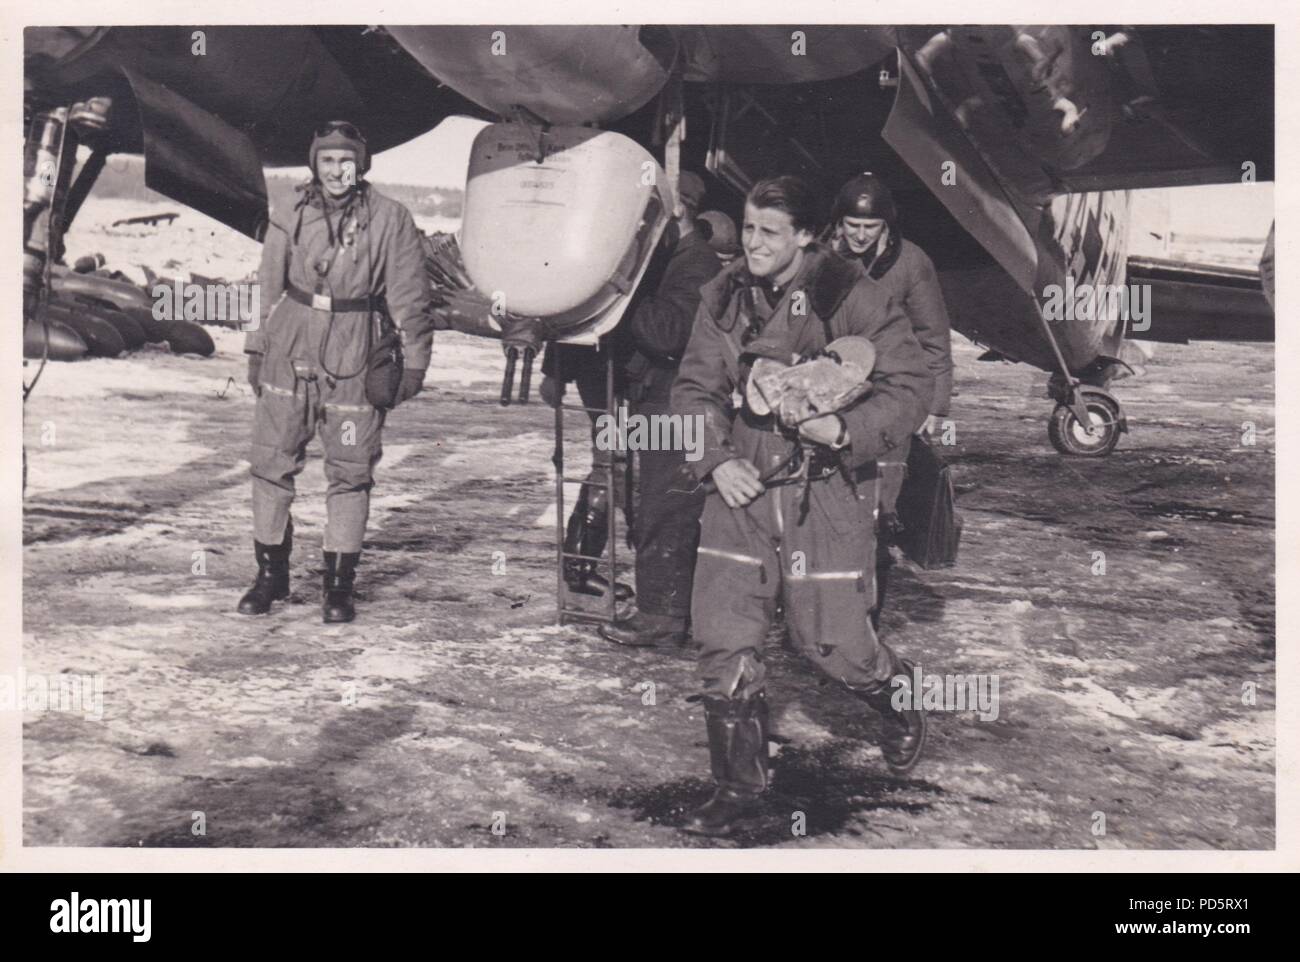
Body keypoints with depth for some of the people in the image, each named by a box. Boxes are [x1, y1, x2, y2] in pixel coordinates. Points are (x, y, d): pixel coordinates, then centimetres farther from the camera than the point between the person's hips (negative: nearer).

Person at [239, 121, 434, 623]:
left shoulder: (390, 220, -3)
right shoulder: (289, 220, 6)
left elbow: (410, 298, 0)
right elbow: (268, 290, 15)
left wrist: (413, 363, -2)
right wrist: (257, 351, 17)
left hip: (354, 360, -3)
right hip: (289, 354, 3)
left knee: (350, 472, 2)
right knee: (271, 464, 5)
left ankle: (339, 584, 13)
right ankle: (271, 573, 20)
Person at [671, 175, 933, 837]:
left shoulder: (851, 298, -9)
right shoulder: (724, 297, 6)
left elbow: (911, 382, -7)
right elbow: (695, 387, 9)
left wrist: (847, 430, -22)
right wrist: (716, 459, -7)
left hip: (826, 491, -4)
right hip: (741, 486, 4)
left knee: (832, 640, 2)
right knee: (724, 644, 1)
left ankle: (901, 702, 37)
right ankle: (738, 786, 18)